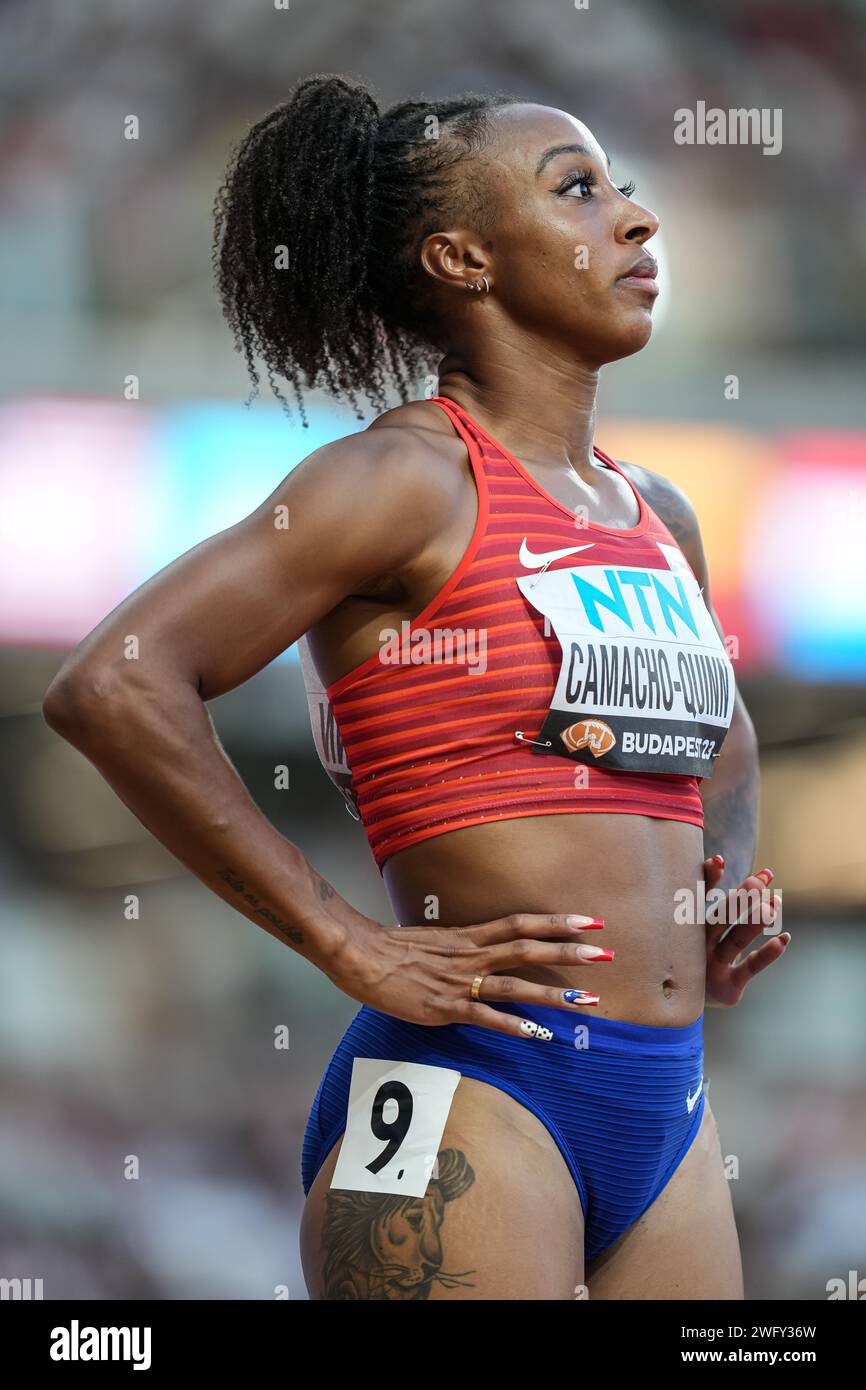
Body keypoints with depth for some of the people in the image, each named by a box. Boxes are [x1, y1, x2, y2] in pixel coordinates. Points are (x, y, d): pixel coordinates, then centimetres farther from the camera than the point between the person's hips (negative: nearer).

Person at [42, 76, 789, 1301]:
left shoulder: (657, 519, 17)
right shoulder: (411, 478, -6)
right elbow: (111, 686, -18)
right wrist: (350, 949, -15)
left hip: (668, 1115, 8)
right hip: (468, 1103, -8)